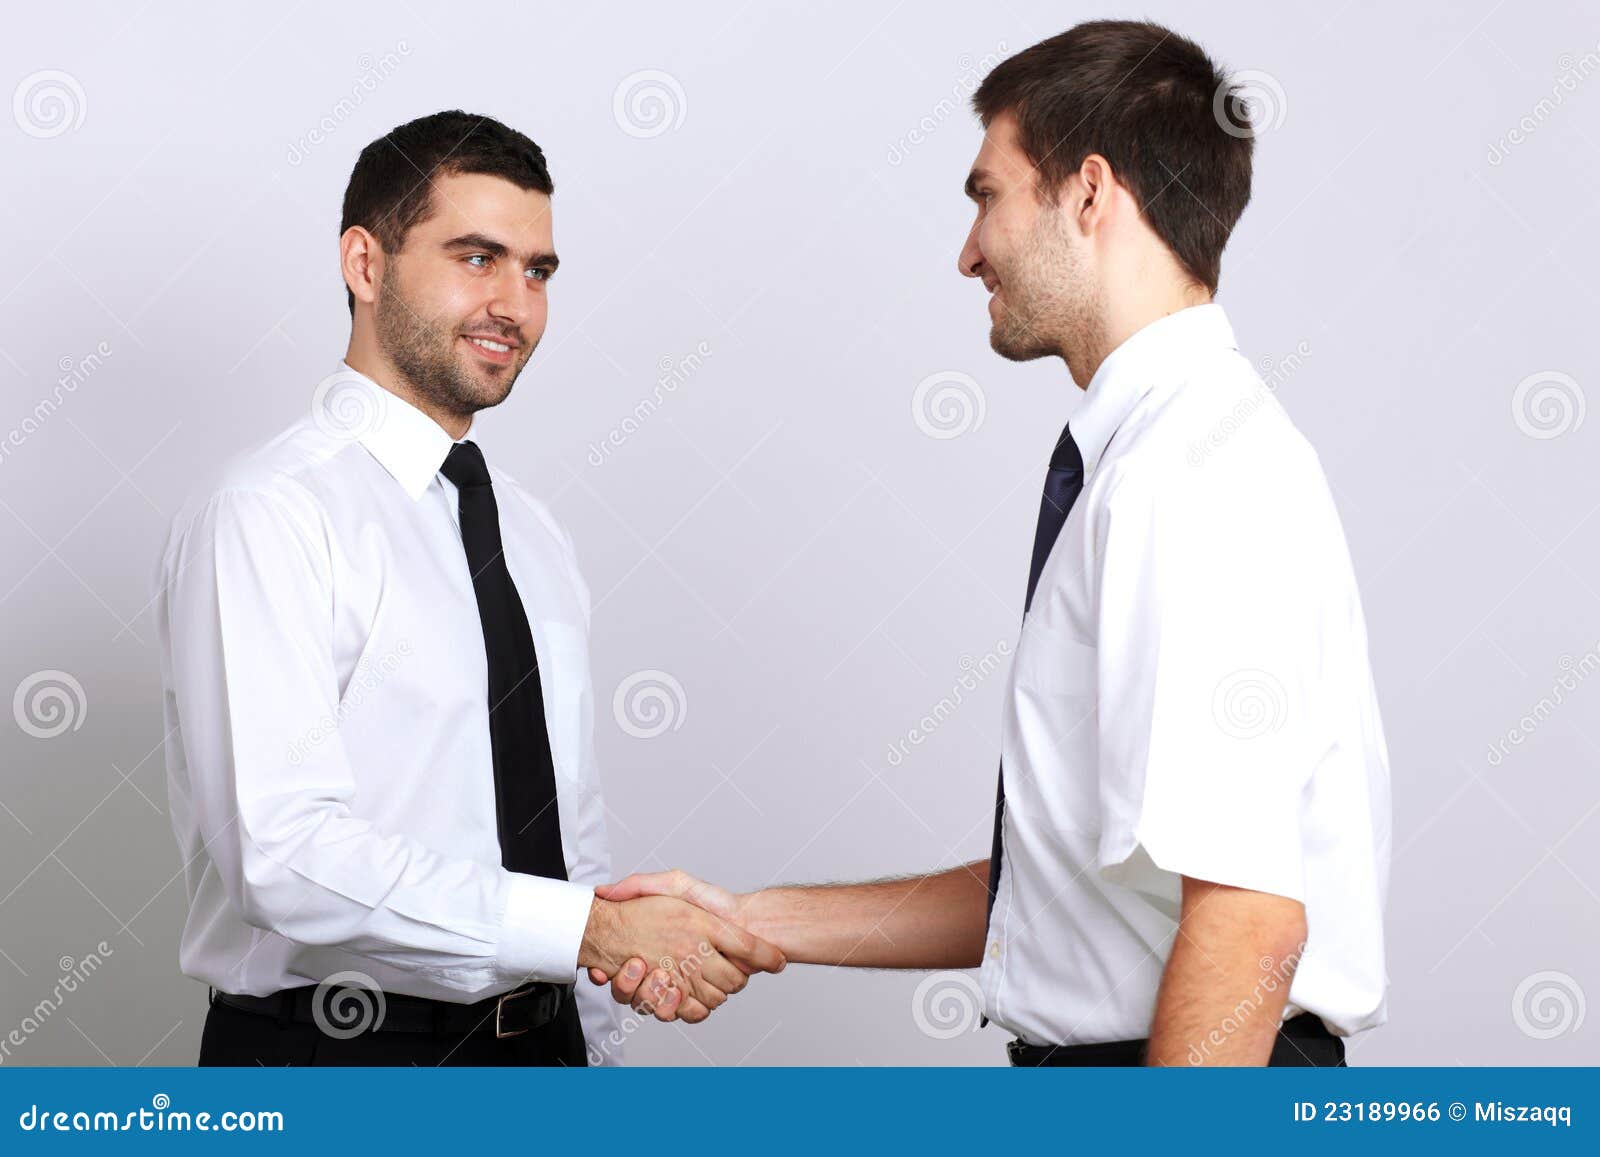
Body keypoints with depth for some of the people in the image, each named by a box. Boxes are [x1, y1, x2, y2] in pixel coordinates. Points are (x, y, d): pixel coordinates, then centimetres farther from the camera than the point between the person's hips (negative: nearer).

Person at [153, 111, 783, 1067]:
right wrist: (592, 929, -27)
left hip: (543, 1039, 6)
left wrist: (601, 1053, 8)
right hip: (337, 1045, -6)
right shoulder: (270, 513, -14)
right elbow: (286, 853, -24)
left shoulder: (533, 534, 10)